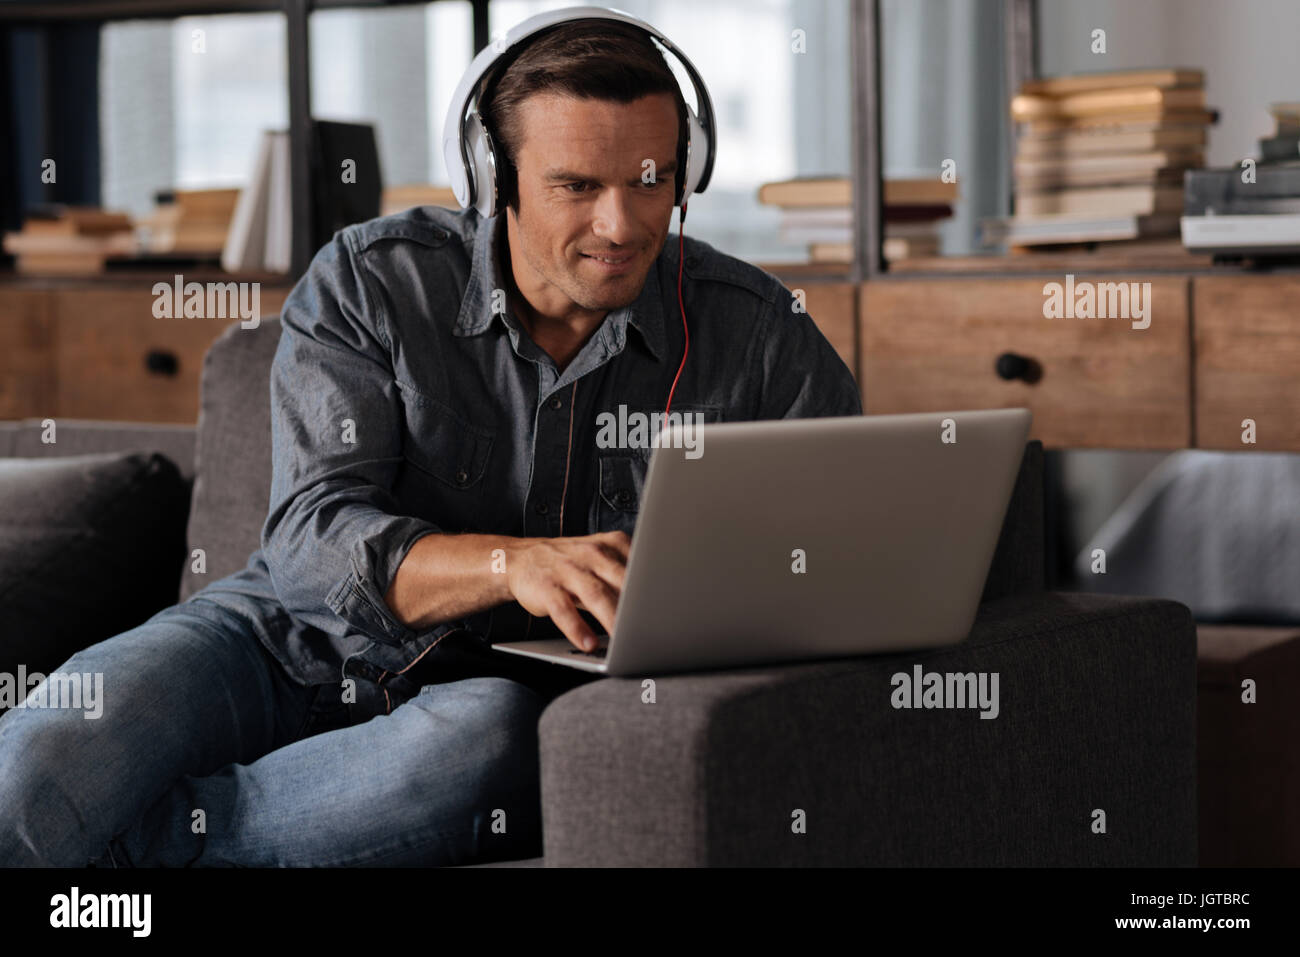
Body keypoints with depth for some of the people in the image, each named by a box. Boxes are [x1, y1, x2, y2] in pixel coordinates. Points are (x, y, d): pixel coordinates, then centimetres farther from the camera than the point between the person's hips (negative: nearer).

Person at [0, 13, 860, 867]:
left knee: (493, 740, -39)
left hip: (509, 683, 1)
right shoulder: (368, 282, -8)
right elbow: (311, 538, -17)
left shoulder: (757, 332, -5)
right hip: (296, 639, 0)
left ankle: (119, 843, -24)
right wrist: (513, 563, -37)